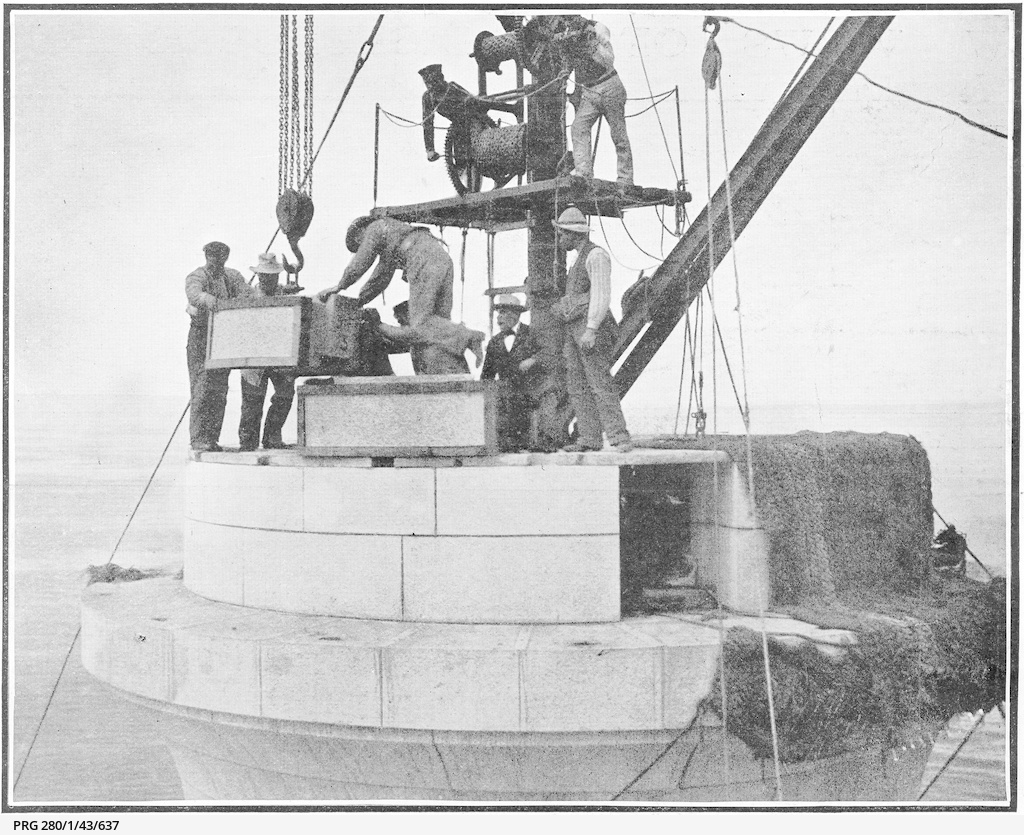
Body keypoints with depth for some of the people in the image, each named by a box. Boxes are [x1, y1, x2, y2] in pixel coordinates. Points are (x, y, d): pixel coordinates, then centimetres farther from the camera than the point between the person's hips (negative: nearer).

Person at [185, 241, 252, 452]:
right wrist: (207, 298, -52)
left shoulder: (232, 276, 10)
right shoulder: (196, 276, -7)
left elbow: (247, 292, -5)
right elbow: (193, 293, -30)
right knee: (202, 388, -11)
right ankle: (198, 439, -9)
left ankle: (212, 439, 13)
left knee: (220, 390, 7)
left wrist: (250, 297, -30)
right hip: (201, 334, -5)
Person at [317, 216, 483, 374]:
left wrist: (339, 287, 25)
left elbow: (358, 266, 11)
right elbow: (380, 279, 43)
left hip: (425, 264, -9)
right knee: (438, 325, 4)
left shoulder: (374, 228, 14)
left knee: (420, 325, -13)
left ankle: (467, 337, -27)